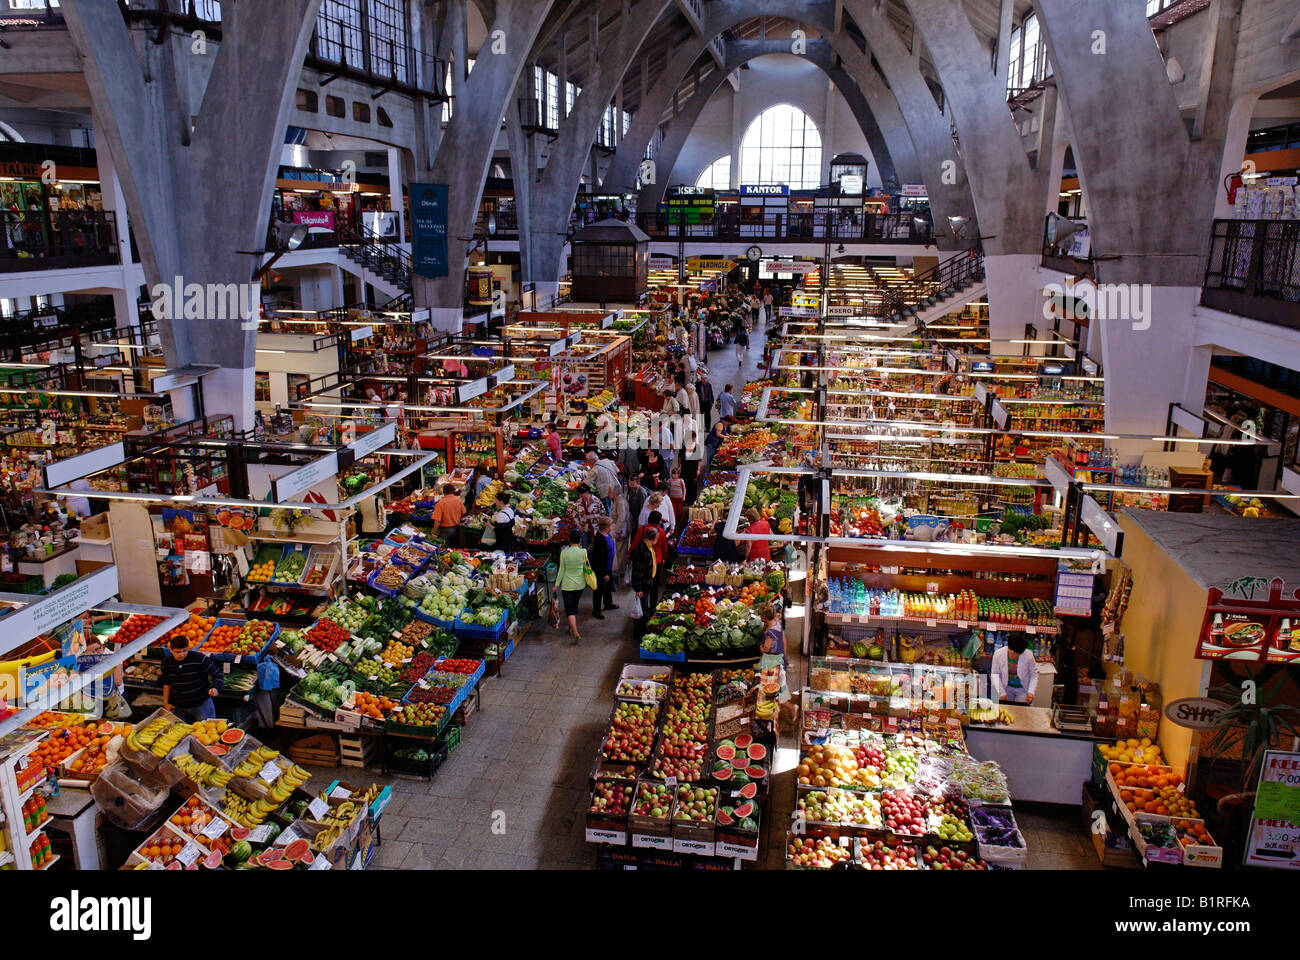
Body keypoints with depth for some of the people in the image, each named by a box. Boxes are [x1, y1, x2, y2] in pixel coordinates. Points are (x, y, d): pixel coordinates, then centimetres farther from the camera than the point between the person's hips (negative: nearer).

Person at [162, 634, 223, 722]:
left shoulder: (199, 658, -17)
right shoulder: (167, 662, -3)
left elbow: (217, 674, -11)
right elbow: (167, 684, 14)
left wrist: (215, 688, -29)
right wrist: (166, 703, 11)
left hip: (202, 704, -4)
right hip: (179, 707, 4)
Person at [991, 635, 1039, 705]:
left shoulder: (1028, 656, -17)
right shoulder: (998, 654, -16)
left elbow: (1034, 675, -4)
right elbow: (994, 674, -6)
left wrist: (1031, 692, -18)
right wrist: (1001, 692, -13)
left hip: (1023, 689, -1)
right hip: (1006, 687, 1)